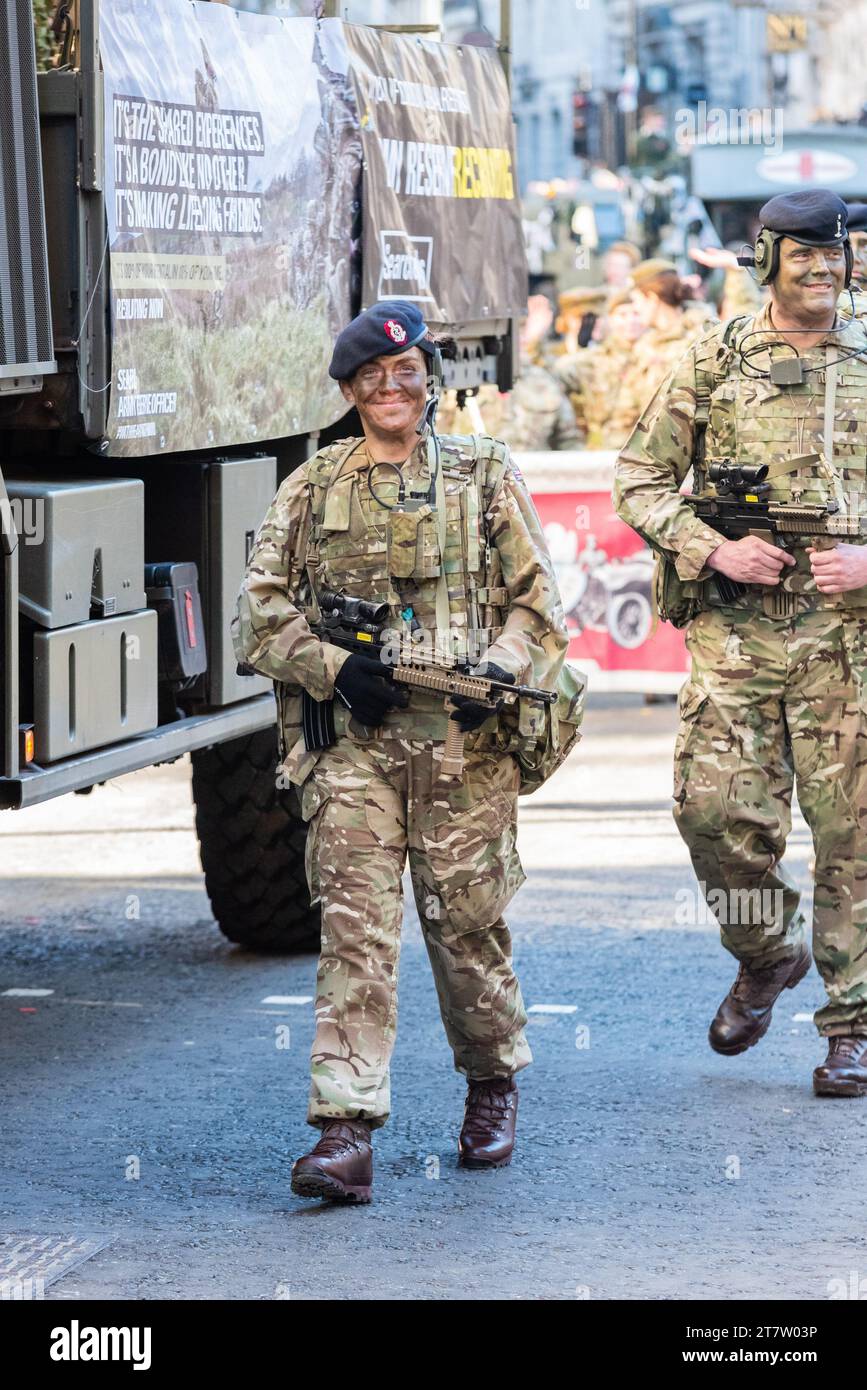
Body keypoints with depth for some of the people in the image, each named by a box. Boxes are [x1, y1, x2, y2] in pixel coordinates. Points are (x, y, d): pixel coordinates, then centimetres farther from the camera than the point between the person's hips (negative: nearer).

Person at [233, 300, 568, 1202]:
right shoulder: (311, 490, 13)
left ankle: (493, 1083, 30)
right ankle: (345, 1131, -15)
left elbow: (538, 599, 8)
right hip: (349, 742, 0)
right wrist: (336, 670, -8)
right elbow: (260, 609, 8)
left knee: (467, 920, 4)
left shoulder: (485, 476, 11)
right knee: (355, 926, -9)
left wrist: (500, 672, -11)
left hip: (464, 740, 0)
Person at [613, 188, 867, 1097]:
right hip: (734, 627, 0)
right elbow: (639, 481, 7)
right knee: (717, 807, -7)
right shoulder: (713, 363, 6)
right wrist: (714, 550, -8)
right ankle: (765, 957, 22)